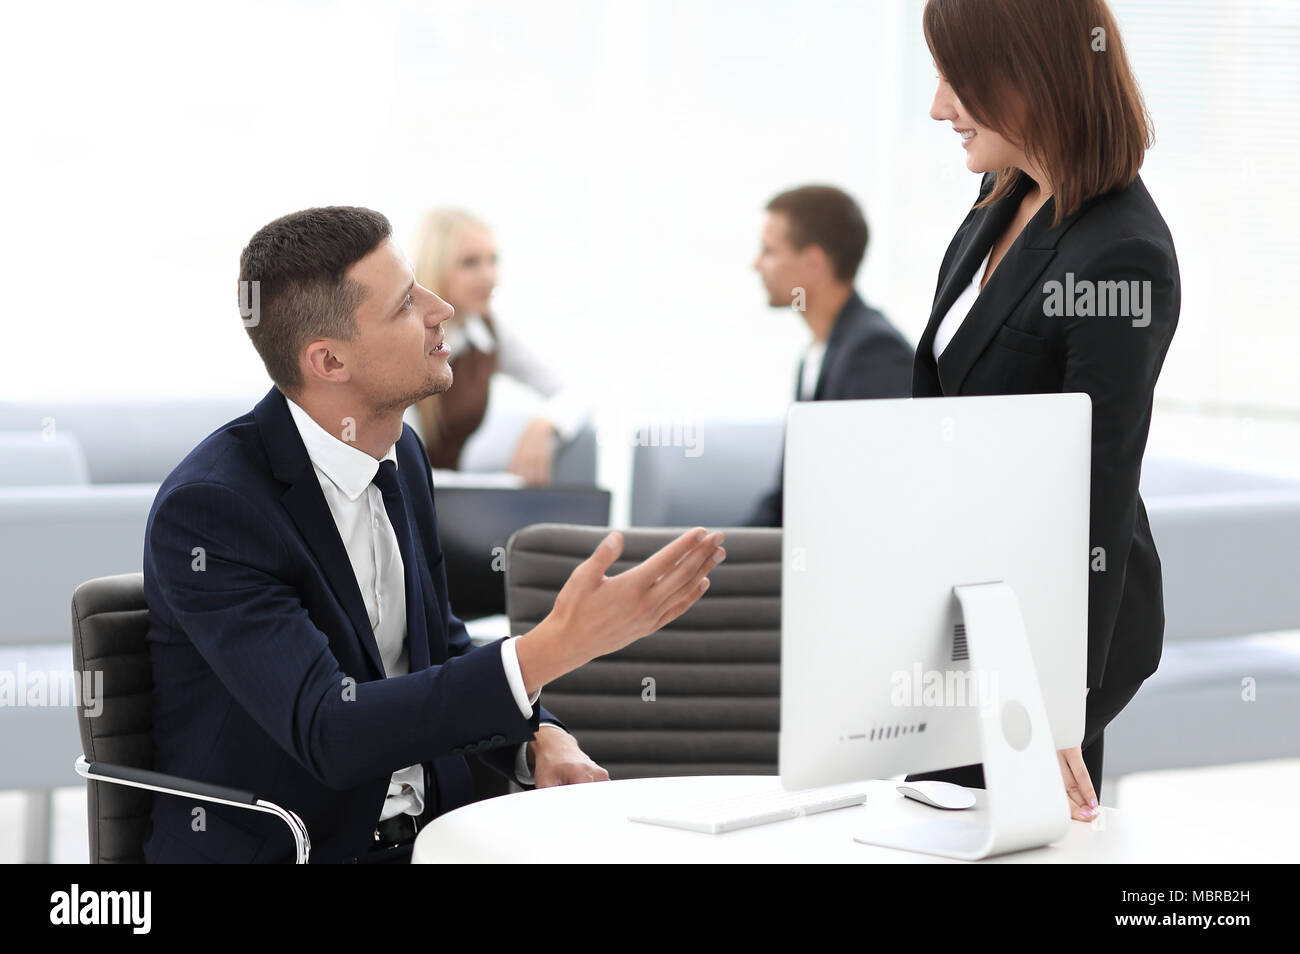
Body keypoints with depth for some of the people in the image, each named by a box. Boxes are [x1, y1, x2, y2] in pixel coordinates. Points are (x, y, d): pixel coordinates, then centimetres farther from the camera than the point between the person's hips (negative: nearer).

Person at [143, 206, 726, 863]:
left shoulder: (401, 455, 6)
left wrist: (540, 741, -2)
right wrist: (555, 647, -31)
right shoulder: (207, 507, -17)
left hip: (424, 834, 7)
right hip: (270, 851, -7)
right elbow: (328, 732, -25)